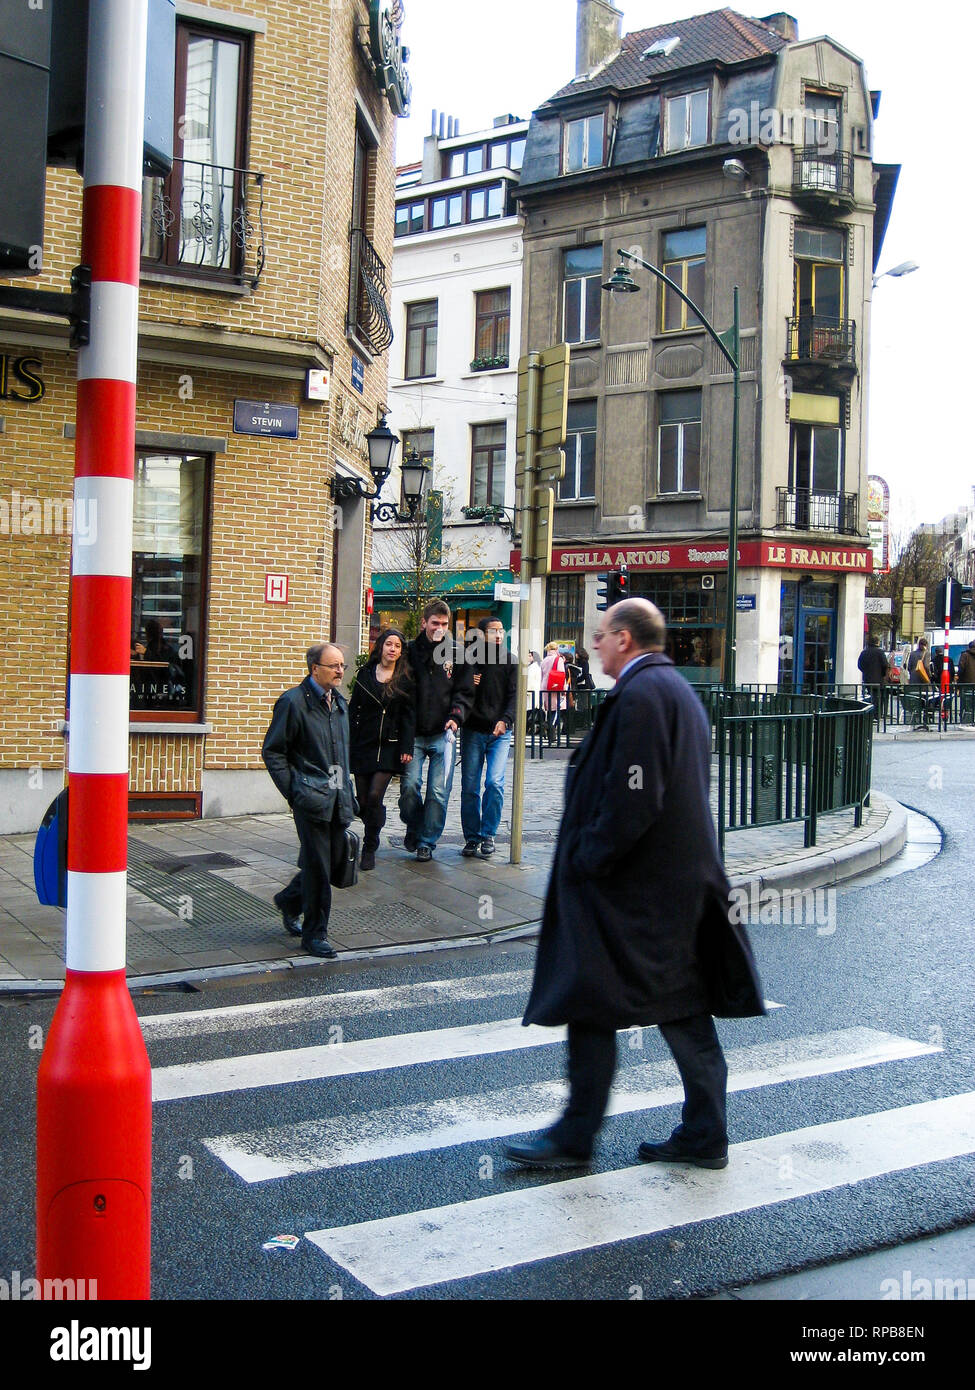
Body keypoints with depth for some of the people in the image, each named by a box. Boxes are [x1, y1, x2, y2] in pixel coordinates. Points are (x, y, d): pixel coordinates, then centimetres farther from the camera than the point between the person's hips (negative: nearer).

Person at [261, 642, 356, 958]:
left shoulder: (339, 702, 15)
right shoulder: (293, 702, -8)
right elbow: (272, 752, -6)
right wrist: (293, 791, -10)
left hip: (338, 799, 7)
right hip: (312, 799, -7)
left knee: (331, 860, 12)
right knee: (317, 867, -4)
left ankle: (289, 900, 37)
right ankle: (315, 934, 9)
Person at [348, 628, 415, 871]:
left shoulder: (405, 679, 4)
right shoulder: (365, 674, 8)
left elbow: (409, 716, 2)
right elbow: (353, 711, 8)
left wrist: (406, 748, -7)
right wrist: (349, 744, 2)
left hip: (390, 746, -2)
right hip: (364, 744, 3)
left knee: (374, 796, -13)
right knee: (362, 801, 3)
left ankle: (370, 849, -1)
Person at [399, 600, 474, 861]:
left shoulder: (457, 653, 6)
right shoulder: (410, 651, 4)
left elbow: (464, 690, 6)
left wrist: (456, 716, -12)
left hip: (442, 733, 0)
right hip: (413, 733, 0)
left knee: (438, 792, -1)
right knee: (409, 785, -6)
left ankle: (427, 842, 12)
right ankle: (413, 827, 22)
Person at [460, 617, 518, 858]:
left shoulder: (510, 661, 5)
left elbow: (514, 695, -2)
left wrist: (505, 720, -18)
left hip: (499, 732, -1)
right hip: (472, 731, 1)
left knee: (495, 783, -12)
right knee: (469, 787, 2)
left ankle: (488, 835, 3)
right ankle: (472, 837, 14)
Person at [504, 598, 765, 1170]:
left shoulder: (639, 694, -17)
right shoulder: (678, 689, 14)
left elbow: (633, 800, -25)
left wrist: (587, 859, -15)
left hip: (633, 885, -10)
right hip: (680, 879, 10)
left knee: (592, 1005, 1)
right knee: (683, 1011, 14)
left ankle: (575, 1137, 11)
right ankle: (704, 1135, 22)